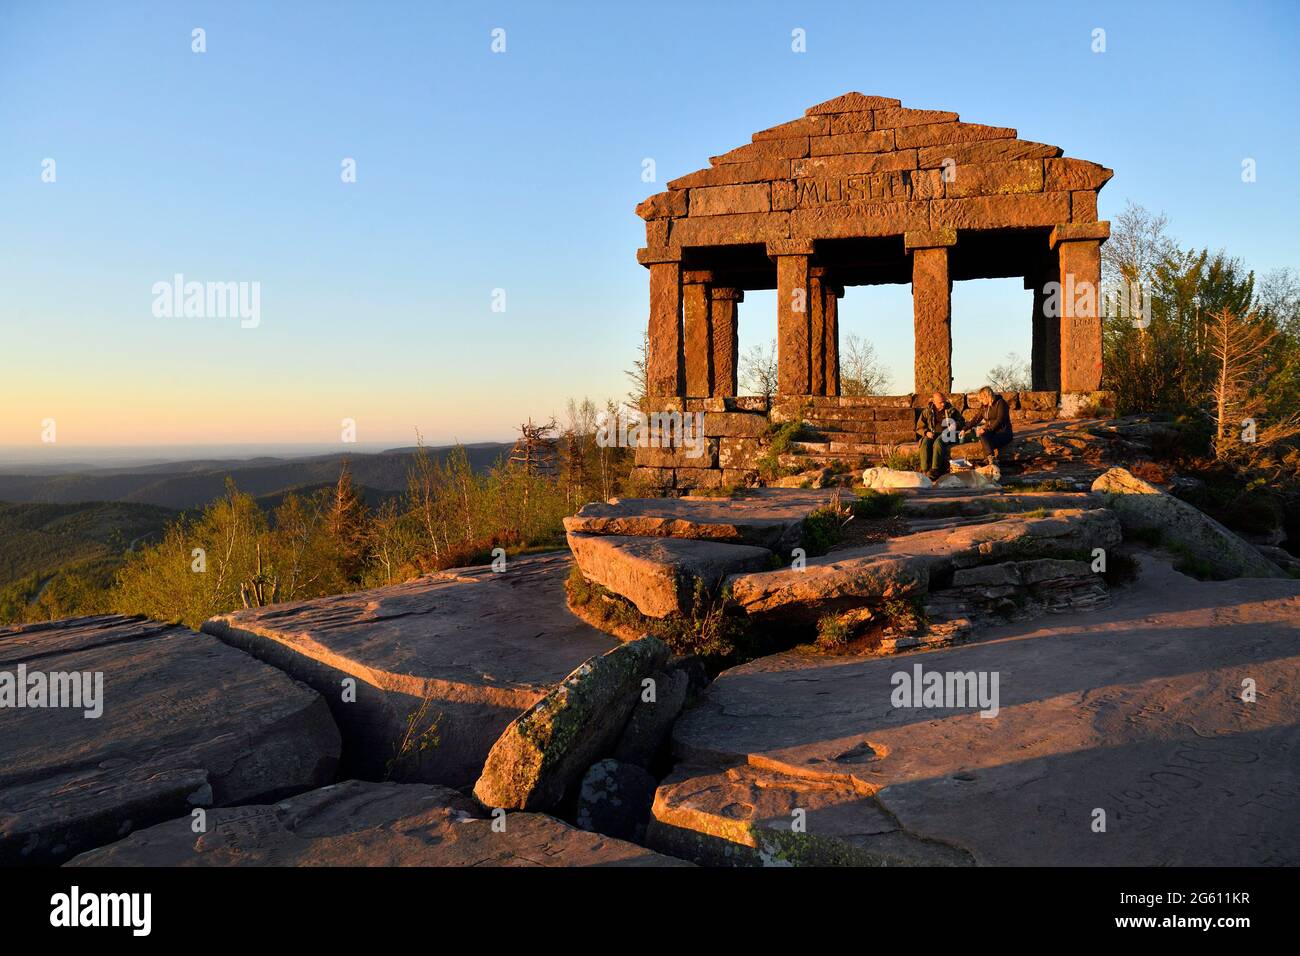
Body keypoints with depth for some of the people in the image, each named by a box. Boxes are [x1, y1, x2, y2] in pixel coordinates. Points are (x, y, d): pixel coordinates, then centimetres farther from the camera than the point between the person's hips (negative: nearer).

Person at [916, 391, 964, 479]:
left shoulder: (951, 410, 12)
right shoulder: (927, 411, 13)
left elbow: (960, 421, 20)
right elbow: (919, 427, 15)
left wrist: (955, 425, -5)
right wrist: (926, 432, -7)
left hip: (945, 434, -2)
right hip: (931, 435, 2)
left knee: (938, 443, -37)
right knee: (925, 444, -34)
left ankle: (935, 470, -45)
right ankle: (925, 471, -38)